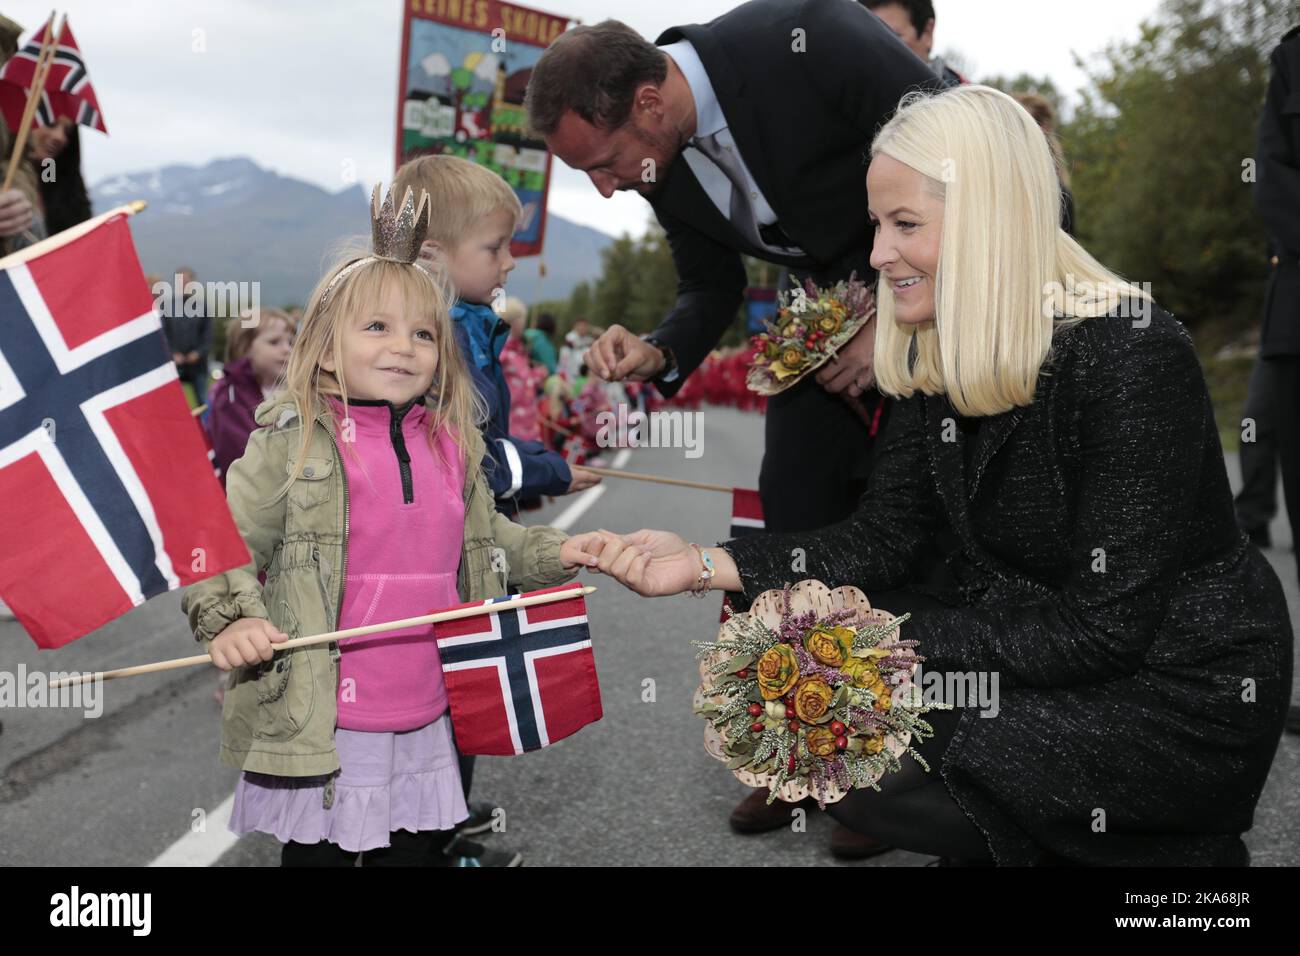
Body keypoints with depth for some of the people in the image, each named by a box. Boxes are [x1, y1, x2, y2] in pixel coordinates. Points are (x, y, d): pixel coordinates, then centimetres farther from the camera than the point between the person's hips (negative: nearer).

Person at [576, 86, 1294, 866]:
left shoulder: (1129, 355, -24)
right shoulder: (934, 355, -1)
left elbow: (1104, 627, -24)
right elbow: (883, 538, -2)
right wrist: (707, 564, -13)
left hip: (1186, 691, -7)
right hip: (1032, 648, 7)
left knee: (870, 772, -20)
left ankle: (1184, 852, 1)